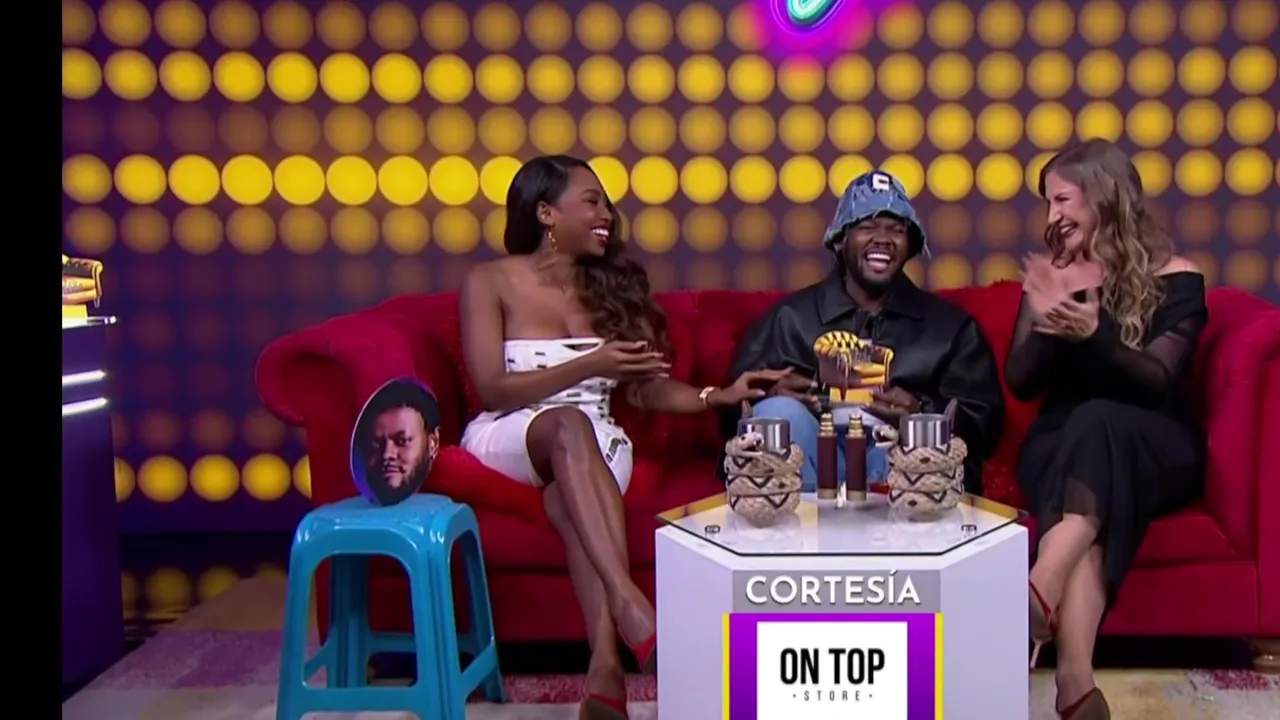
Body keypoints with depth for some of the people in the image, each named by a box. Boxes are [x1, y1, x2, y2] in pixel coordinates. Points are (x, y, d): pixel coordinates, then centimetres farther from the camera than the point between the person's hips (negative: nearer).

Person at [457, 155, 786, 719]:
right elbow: (492, 390, -8)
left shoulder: (610, 286, 14)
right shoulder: (490, 282, 2)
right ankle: (634, 610, -52)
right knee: (569, 423, -38)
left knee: (570, 497, -35)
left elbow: (644, 387, 9)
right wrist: (590, 364, -17)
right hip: (508, 440, -2)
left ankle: (606, 668, -54)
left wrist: (720, 396, -8)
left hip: (593, 447, 3)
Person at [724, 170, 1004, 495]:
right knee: (779, 412, -32)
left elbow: (983, 423, 11)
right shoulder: (789, 317, 19)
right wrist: (773, 396, -12)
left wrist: (921, 414, -10)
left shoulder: (951, 324, 21)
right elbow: (734, 409, 12)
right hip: (815, 455, 1)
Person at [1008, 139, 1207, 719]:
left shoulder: (1173, 279, 2)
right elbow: (1021, 384, 5)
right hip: (1061, 445, 2)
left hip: (1153, 450, -2)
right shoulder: (1050, 276, 12)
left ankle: (1038, 593, -54)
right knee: (1086, 519, -35)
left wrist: (1094, 335, -29)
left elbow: (1158, 378, -10)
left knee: (1099, 420, -39)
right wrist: (1043, 324, -16)